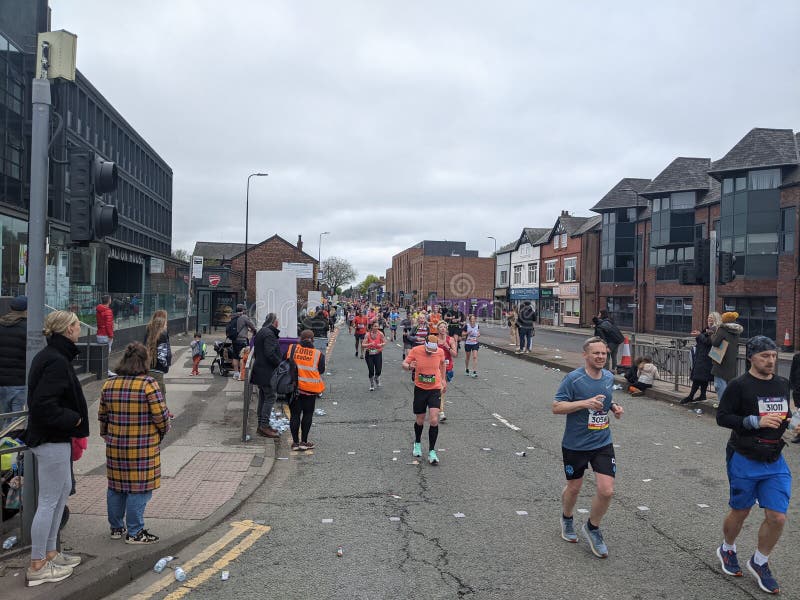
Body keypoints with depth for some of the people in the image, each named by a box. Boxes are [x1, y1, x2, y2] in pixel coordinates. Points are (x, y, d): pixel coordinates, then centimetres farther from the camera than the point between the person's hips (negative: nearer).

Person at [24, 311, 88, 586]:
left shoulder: (49, 356, 10)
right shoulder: (57, 362, -21)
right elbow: (44, 406, -28)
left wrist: (72, 419, 10)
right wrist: (73, 419, -16)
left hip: (54, 438, 11)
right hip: (52, 441, -11)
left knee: (63, 491, 19)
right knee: (49, 501, 0)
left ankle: (50, 553, 32)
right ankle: (37, 566, 13)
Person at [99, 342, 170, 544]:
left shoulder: (109, 384, 2)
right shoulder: (148, 384, -16)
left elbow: (102, 416, 11)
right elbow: (161, 415, -15)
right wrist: (162, 431, 6)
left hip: (115, 446, 6)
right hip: (142, 448, -6)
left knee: (116, 486, 17)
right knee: (138, 488, 4)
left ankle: (116, 527, 30)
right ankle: (134, 532, 11)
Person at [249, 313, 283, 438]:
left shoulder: (260, 332, 17)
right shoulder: (269, 334, -16)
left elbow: (255, 353, 22)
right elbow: (270, 354, -23)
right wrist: (281, 364, -15)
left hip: (260, 370, 10)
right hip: (267, 372, -10)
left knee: (263, 397, 14)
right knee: (270, 397, -7)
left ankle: (261, 425, 20)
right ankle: (264, 426, -7)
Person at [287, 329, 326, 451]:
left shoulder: (291, 349, -3)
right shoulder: (318, 355, -7)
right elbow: (321, 371, 0)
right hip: (310, 389, -1)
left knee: (295, 414, 9)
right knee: (308, 414, 12)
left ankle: (295, 442, 12)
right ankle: (304, 442, 13)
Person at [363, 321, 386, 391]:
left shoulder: (380, 334, -8)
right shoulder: (368, 335, -12)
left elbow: (385, 342, 2)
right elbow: (363, 345, -13)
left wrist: (381, 344, -19)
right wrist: (370, 344, -30)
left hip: (378, 353, 1)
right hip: (369, 354, -1)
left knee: (378, 370, -7)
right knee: (371, 371, -2)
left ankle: (377, 378, 31)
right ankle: (372, 385, 21)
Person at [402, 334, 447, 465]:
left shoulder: (440, 352, -9)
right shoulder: (416, 350, -13)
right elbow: (404, 363, -6)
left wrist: (443, 379, 15)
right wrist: (409, 367, -28)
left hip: (435, 390, 0)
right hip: (420, 389, 0)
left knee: (434, 421, -13)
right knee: (419, 421, 11)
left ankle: (432, 452, -1)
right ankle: (417, 443, 40)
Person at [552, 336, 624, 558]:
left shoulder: (609, 377, 3)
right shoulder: (573, 379, -17)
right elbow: (556, 407, -17)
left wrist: (614, 407, 0)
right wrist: (585, 402, -27)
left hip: (602, 443, 4)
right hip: (575, 445, -4)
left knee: (606, 491, -6)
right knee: (574, 488, 14)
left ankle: (592, 527, 21)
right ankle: (567, 518, 46)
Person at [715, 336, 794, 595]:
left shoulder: (783, 384, 5)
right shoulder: (739, 385, -13)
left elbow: (784, 415, 19)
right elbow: (722, 417, -15)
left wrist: (791, 423, -2)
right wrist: (756, 421, -24)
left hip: (775, 461, 5)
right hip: (744, 460, -4)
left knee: (777, 517, 1)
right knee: (740, 512, 12)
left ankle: (759, 562, 25)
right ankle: (727, 550, 40)